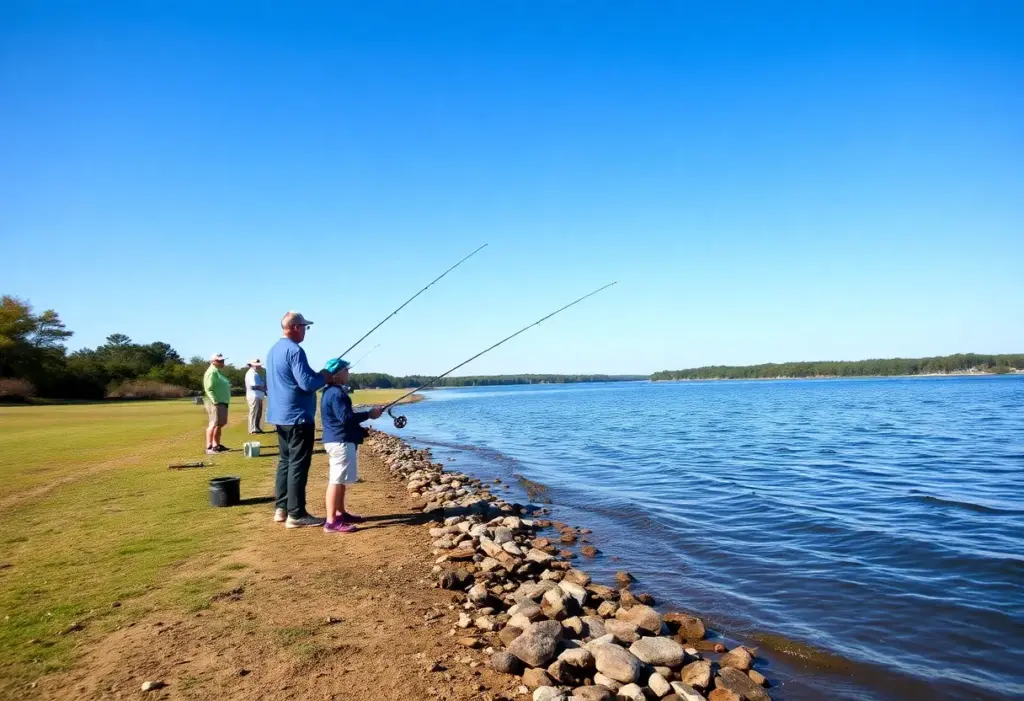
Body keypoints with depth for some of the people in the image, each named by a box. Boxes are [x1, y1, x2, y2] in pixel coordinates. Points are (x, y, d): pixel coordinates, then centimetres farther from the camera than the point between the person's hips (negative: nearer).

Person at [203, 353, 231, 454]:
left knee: (220, 424, 15)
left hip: (222, 402, 11)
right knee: (214, 423, -12)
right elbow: (209, 388, -20)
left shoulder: (218, 372, 20)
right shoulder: (212, 372, -12)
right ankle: (209, 448, -13)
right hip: (216, 402, -11)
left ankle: (216, 445, 24)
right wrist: (215, 401, -24)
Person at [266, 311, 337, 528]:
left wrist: (317, 375, 16)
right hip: (297, 416, -10)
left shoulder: (274, 350, 14)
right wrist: (324, 378, -4)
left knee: (285, 461, 14)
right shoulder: (295, 350, -17)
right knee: (298, 464, -6)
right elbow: (306, 383, -23)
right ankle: (296, 514, -2)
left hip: (280, 415, 10)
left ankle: (282, 508, 18)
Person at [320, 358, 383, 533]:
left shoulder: (332, 392, 16)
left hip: (339, 440, 11)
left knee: (340, 479, 18)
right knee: (337, 480, -9)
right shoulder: (336, 393, -18)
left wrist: (360, 430, 23)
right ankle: (331, 522, -8)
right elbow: (345, 417, -25)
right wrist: (369, 414, -16)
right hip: (340, 441, -11)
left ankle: (341, 513, 29)